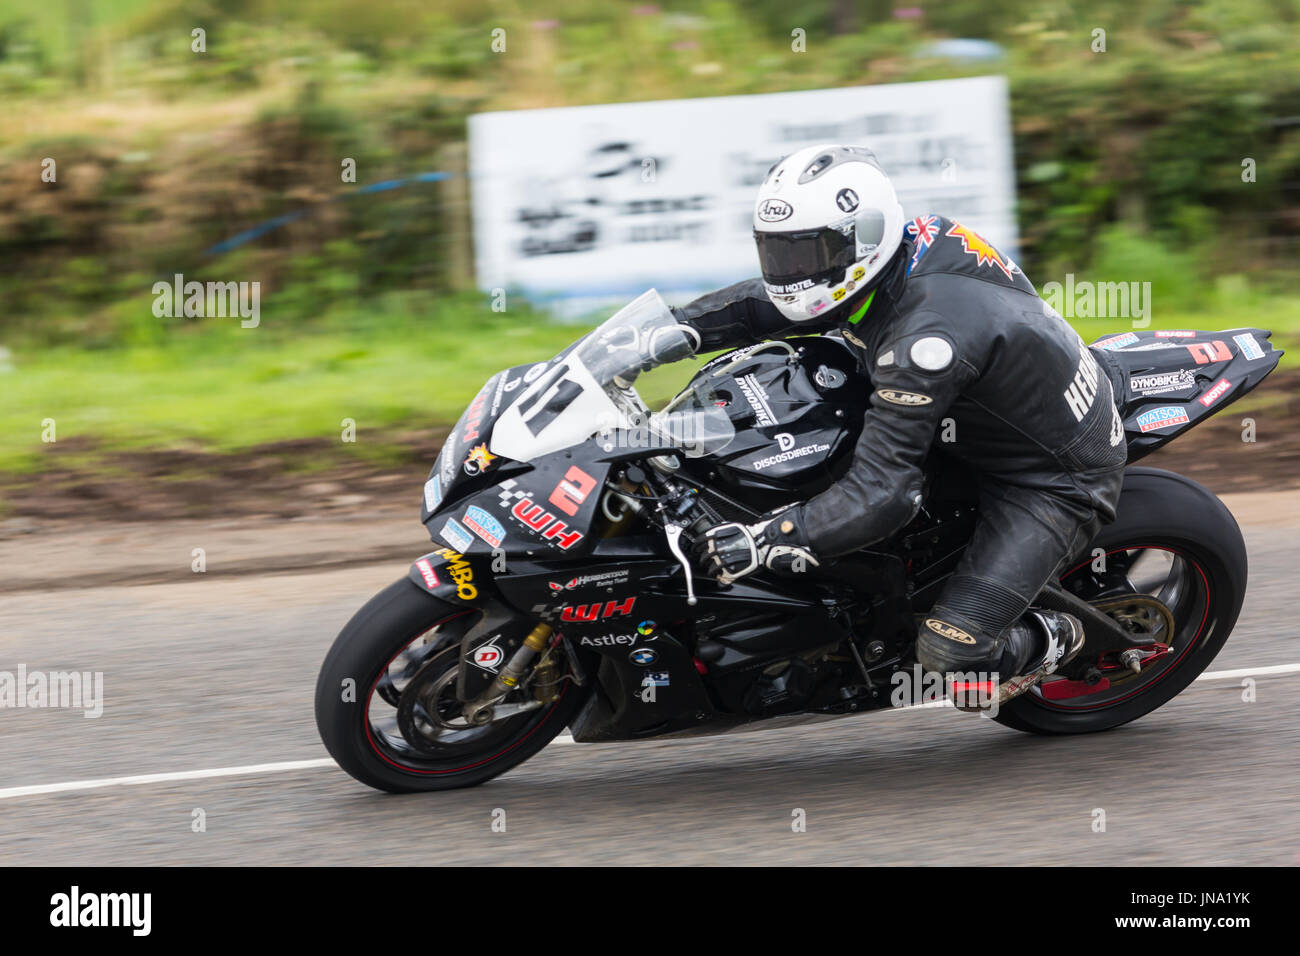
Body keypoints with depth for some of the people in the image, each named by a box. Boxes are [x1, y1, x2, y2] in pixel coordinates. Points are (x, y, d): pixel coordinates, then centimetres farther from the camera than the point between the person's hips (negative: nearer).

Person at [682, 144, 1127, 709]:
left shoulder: (926, 334, -35)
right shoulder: (894, 257, -8)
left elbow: (883, 493, -37)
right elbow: (759, 307, 5)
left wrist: (759, 543, -39)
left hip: (1057, 482, -10)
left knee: (950, 648, -19)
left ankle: (1050, 640, 14)